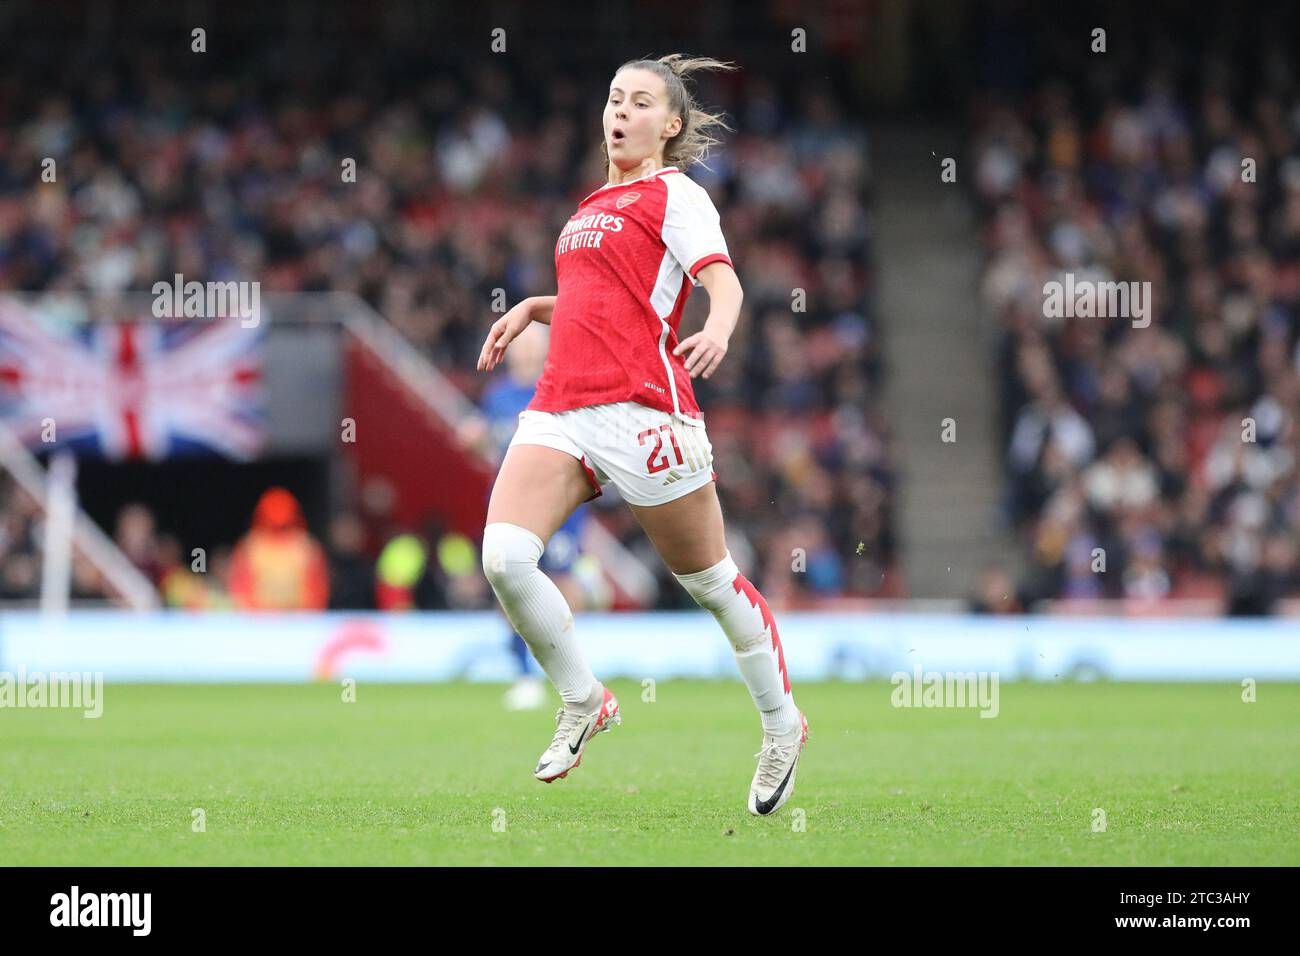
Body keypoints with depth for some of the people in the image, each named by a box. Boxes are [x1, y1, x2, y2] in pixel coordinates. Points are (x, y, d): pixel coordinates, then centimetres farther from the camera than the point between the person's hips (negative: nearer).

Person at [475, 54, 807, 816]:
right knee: (504, 557, -16)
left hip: (641, 407, -6)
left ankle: (783, 726, 23)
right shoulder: (596, 205, 24)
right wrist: (531, 309, 27)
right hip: (561, 407, 6)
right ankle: (583, 701, 3)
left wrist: (718, 332, -34)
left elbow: (724, 281, -13)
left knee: (710, 580, 4)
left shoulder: (674, 194, 2)